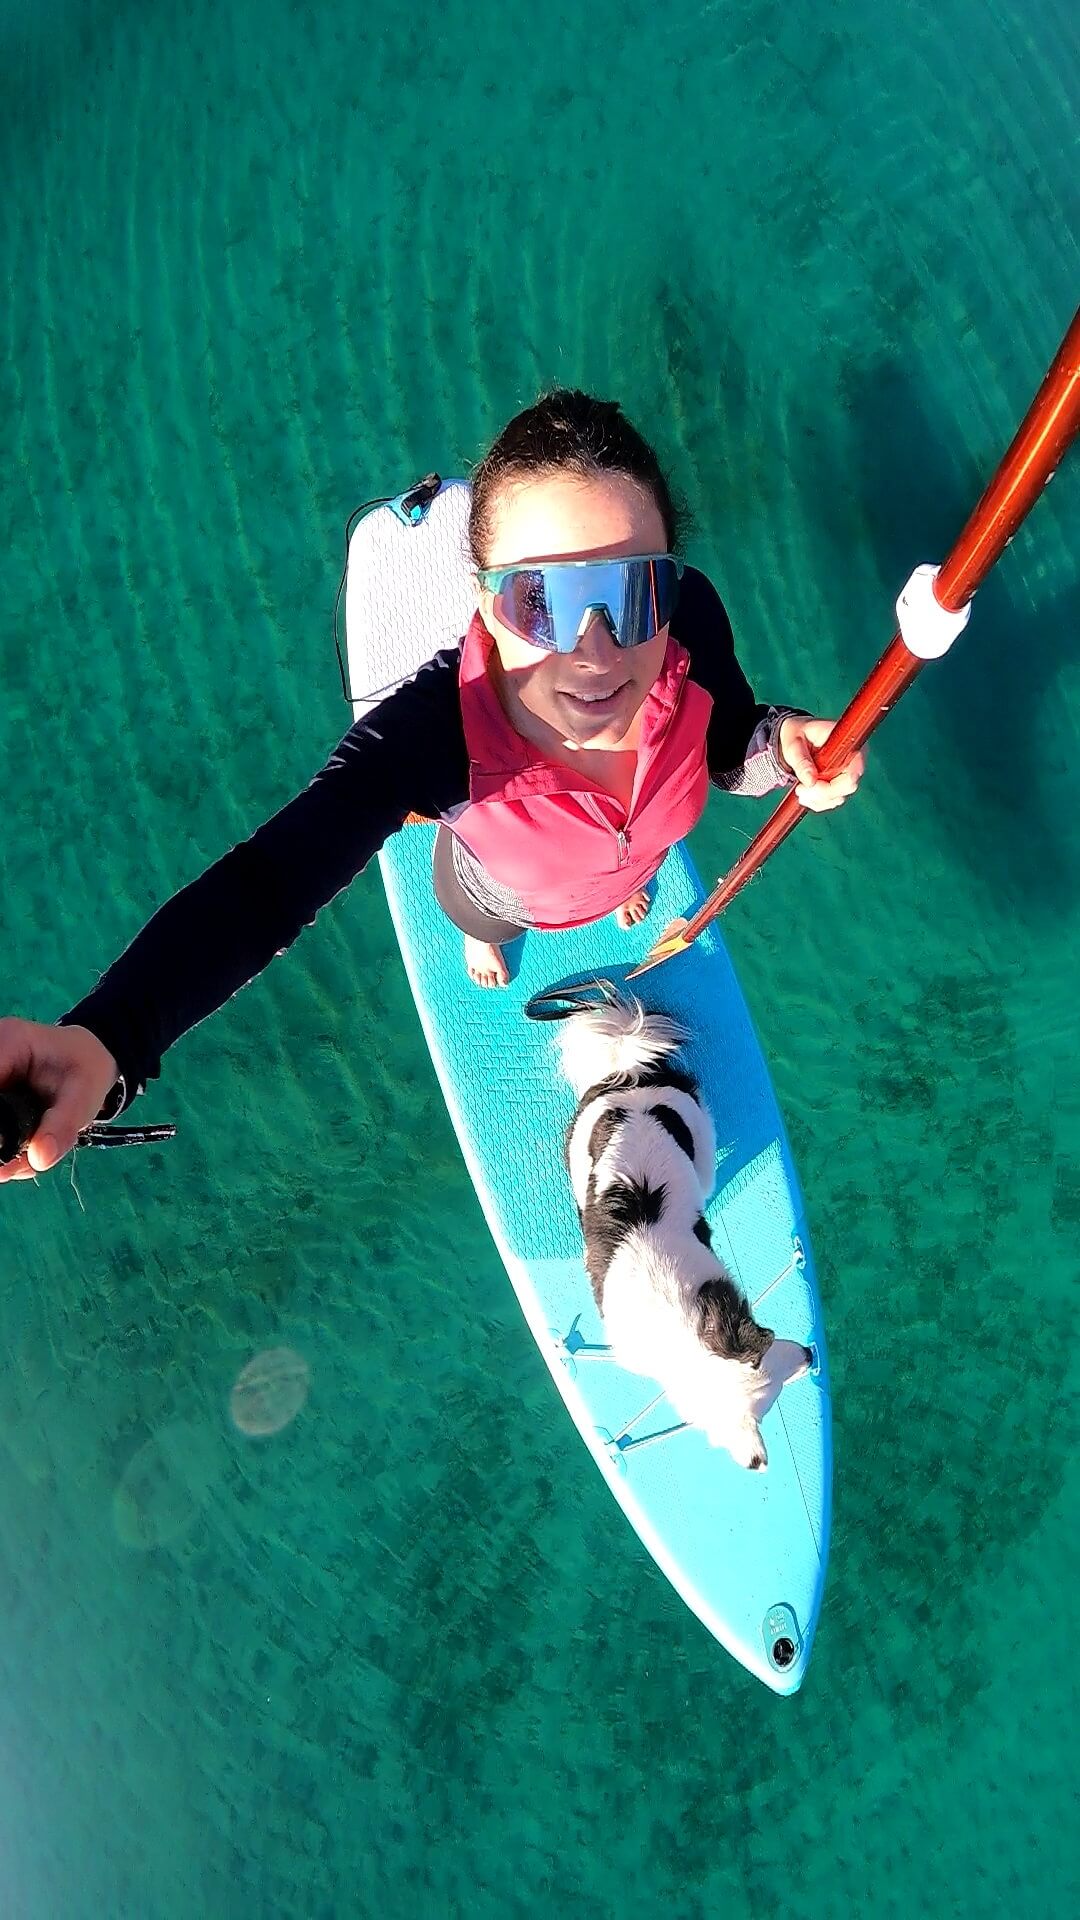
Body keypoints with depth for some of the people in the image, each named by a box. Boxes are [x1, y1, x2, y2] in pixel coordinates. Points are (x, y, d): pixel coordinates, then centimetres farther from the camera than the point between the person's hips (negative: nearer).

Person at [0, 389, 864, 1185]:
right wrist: (102, 1041, -77)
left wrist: (782, 744, -43)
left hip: (637, 852, 2)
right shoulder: (434, 732, -50)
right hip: (505, 889, -2)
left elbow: (727, 750, -18)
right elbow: (264, 886, -59)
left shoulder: (694, 620, -39)